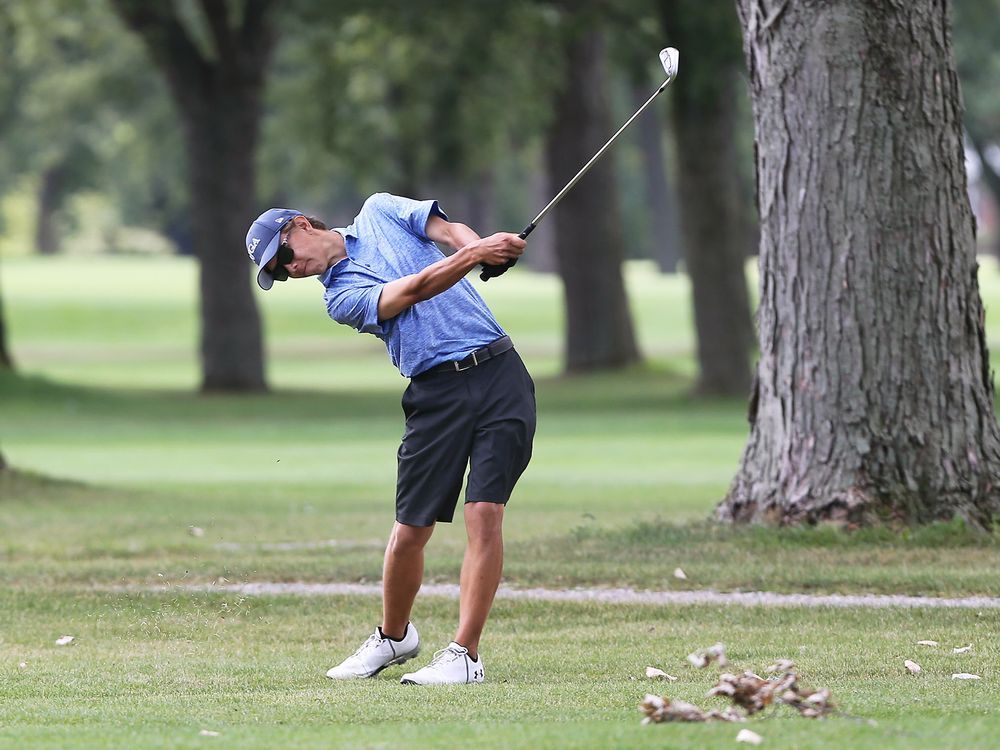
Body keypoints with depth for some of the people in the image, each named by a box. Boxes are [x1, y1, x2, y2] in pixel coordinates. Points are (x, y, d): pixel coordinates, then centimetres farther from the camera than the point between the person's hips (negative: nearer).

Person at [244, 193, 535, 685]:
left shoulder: (379, 211, 14)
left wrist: (480, 246, -22)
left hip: (497, 371, 0)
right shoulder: (340, 297, 3)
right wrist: (476, 256, -25)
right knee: (409, 532, -1)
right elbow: (412, 291, -12)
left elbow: (447, 230, 1)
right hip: (436, 390, 1)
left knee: (484, 513, -13)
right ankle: (394, 637, 25)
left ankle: (465, 654, -13)